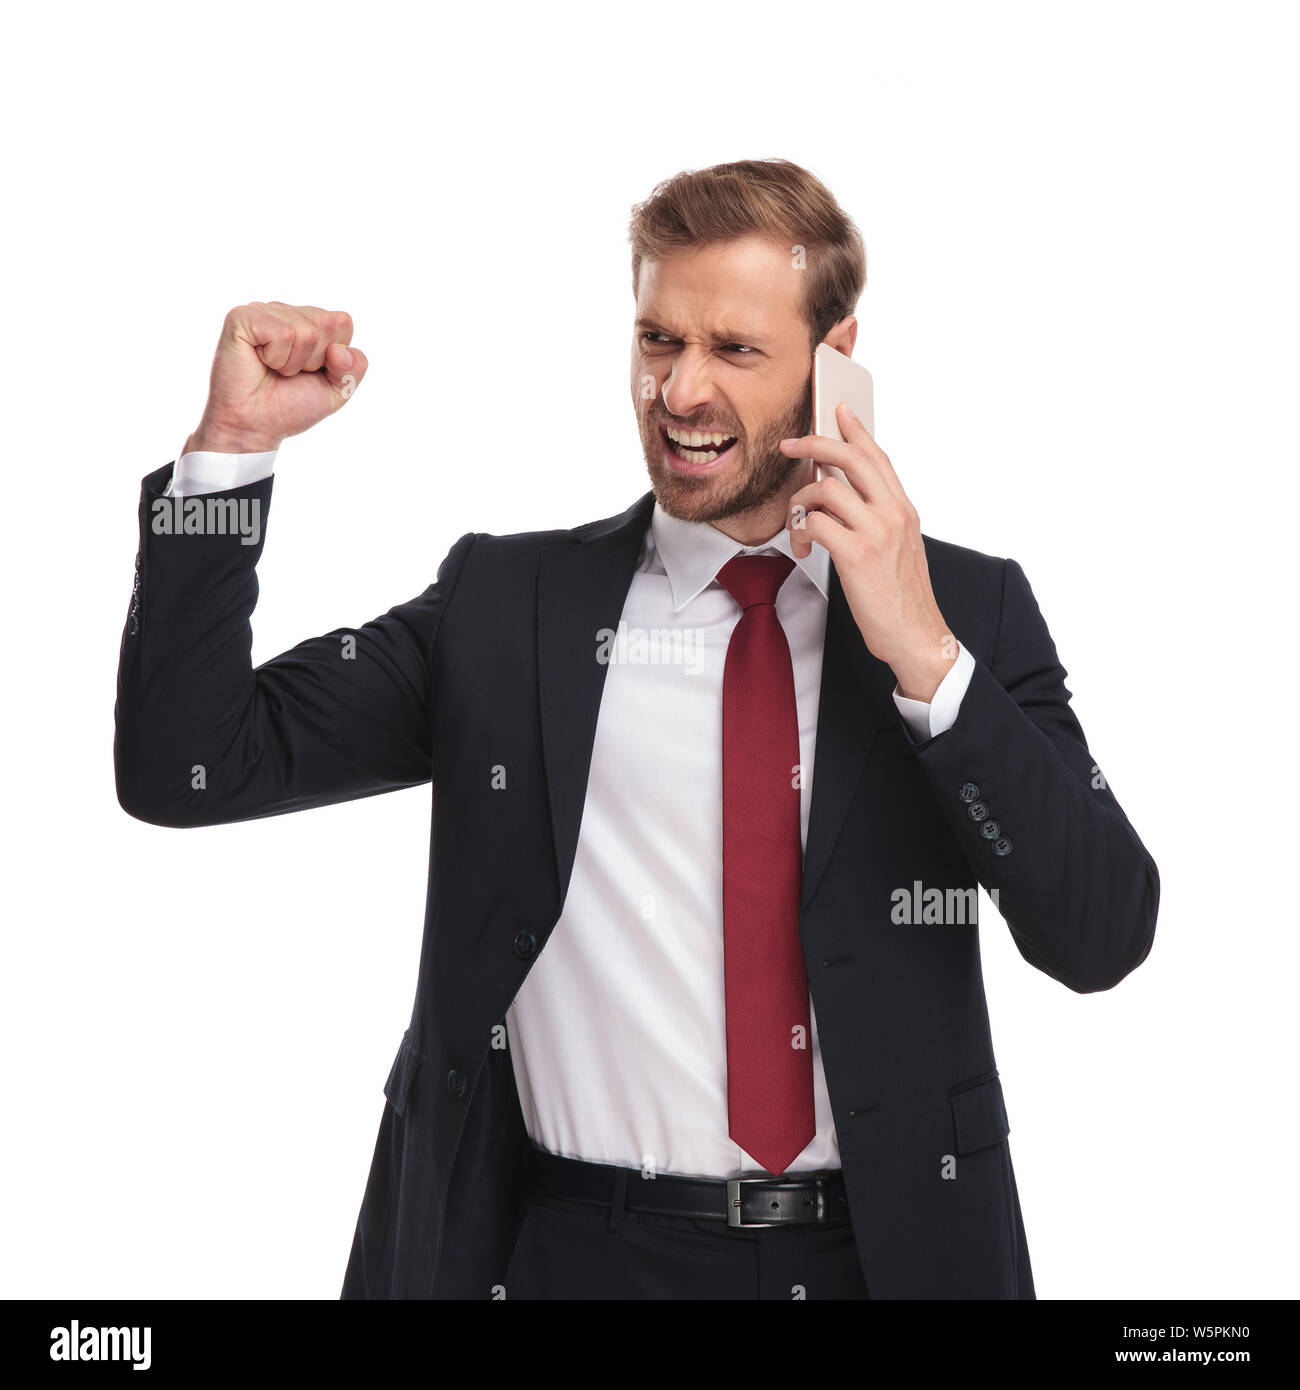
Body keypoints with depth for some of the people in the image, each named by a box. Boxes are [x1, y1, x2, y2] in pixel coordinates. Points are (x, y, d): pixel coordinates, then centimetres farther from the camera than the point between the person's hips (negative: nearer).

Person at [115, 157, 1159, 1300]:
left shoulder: (971, 606, 1)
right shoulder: (503, 604, 2)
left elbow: (1105, 937, -9)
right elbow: (187, 769, -4)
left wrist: (927, 655, -18)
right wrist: (235, 442, -12)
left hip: (883, 1249, 0)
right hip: (575, 1252, 0)